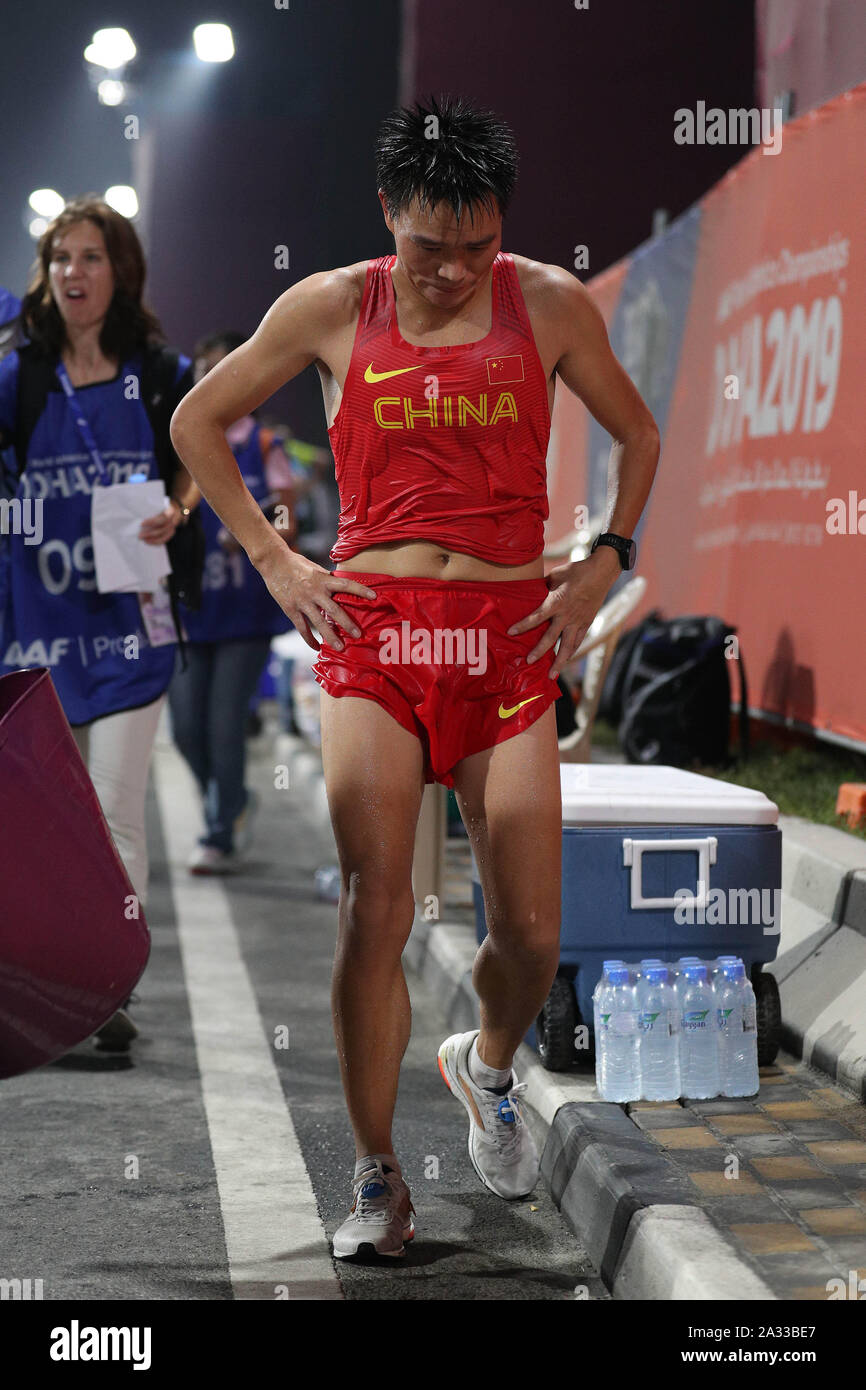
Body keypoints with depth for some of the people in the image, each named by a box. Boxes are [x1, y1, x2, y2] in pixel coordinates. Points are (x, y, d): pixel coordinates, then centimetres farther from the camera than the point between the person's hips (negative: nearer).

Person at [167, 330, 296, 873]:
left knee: (225, 723, -7)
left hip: (246, 609, -3)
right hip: (187, 605, 3)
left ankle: (221, 838, 3)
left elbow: (286, 525, -1)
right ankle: (234, 800, 28)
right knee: (186, 724, 1)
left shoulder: (263, 448, 3)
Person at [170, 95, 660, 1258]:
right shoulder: (330, 308, 2)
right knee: (375, 911, -12)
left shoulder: (551, 304, 4)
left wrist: (605, 564, 6)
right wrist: (274, 561, 6)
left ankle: (487, 1065, 33)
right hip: (371, 627, -1)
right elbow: (196, 423, 13)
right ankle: (377, 1175, 4)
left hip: (509, 635, 1)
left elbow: (637, 434, 18)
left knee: (531, 935, -3)